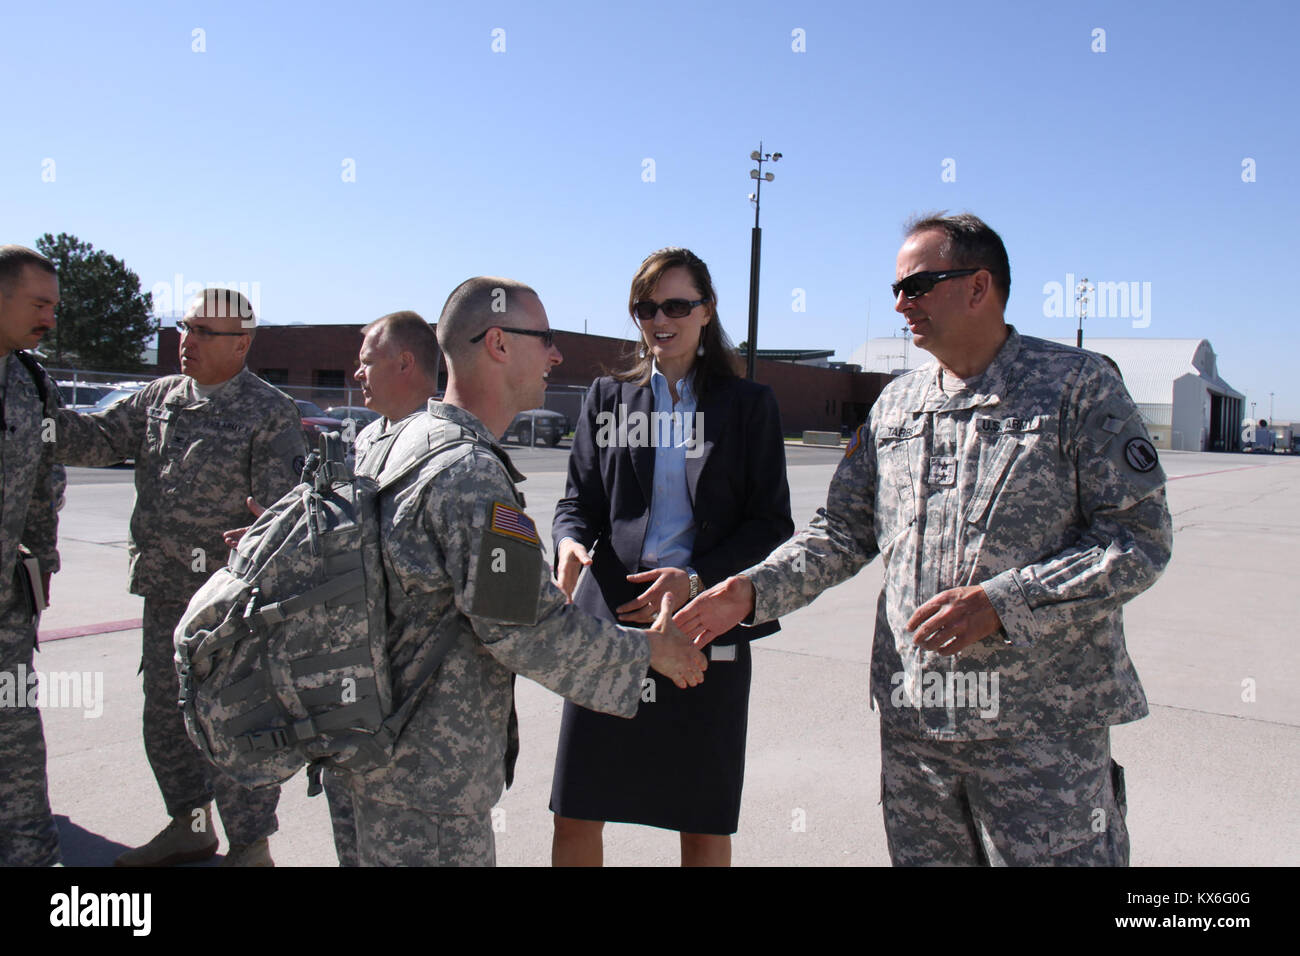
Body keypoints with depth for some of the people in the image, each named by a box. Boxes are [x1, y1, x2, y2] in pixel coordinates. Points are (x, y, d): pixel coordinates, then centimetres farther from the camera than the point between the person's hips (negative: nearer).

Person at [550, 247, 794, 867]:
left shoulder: (748, 404, 5)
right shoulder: (608, 397, 11)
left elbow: (772, 523, 1)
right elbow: (578, 499, 9)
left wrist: (697, 580, -14)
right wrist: (569, 541, -15)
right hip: (609, 626, 2)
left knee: (703, 825, 10)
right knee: (575, 816, 5)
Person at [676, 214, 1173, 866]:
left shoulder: (1078, 385, -5)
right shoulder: (895, 403, 11)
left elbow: (1139, 537, -10)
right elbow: (844, 530, 11)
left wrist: (1003, 604, -20)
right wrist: (756, 590, -4)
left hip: (1040, 728, -4)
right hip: (912, 720, 5)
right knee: (922, 857, 16)